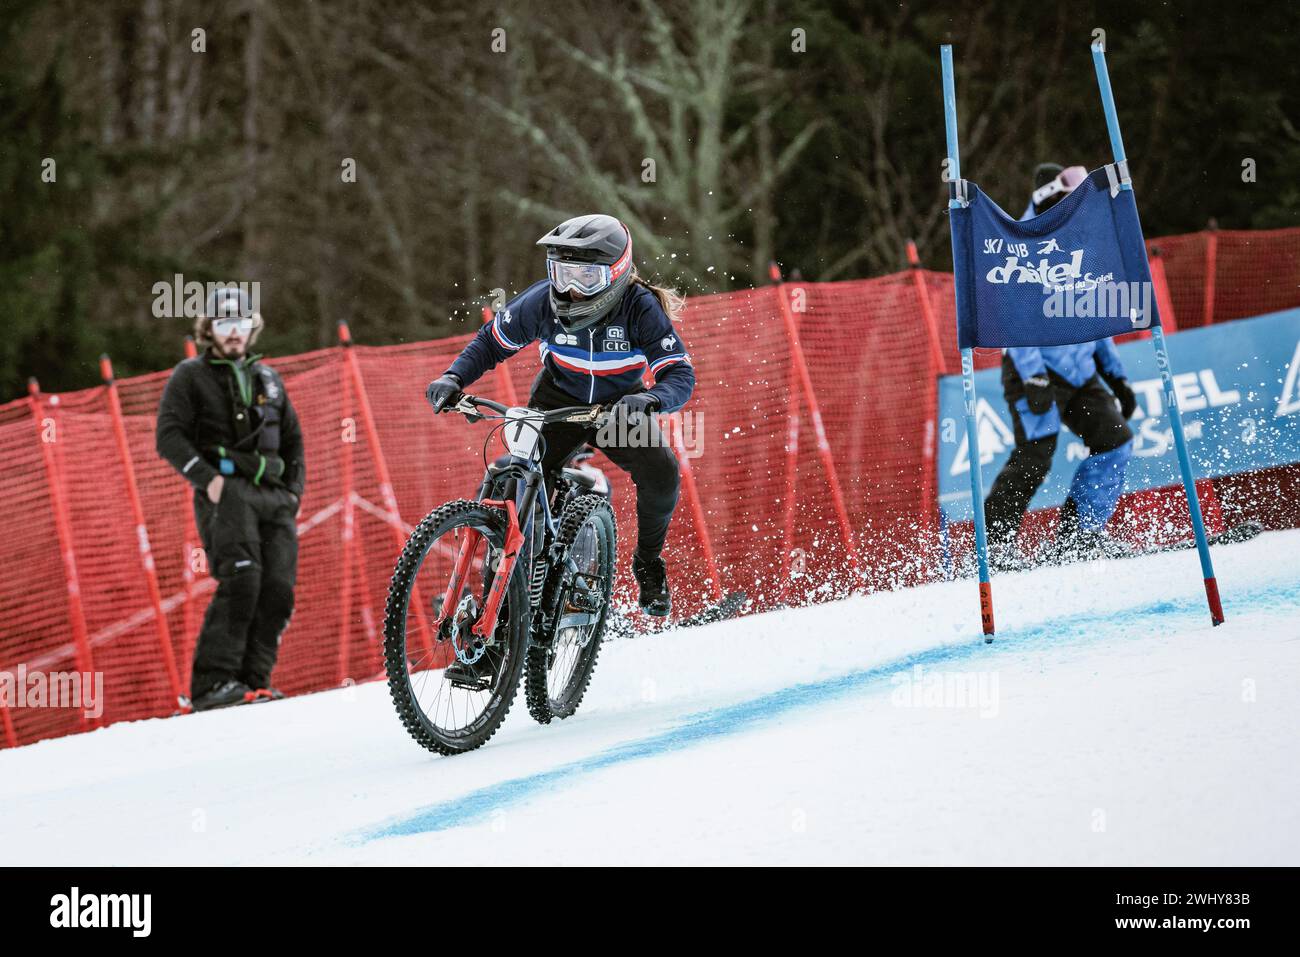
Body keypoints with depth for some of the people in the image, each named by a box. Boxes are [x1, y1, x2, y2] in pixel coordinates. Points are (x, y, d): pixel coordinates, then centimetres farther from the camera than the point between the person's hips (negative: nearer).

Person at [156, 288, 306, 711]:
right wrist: (208, 478, -14)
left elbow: (293, 438, 29)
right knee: (240, 580, -23)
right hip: (226, 491, -5)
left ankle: (254, 681, -3)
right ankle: (213, 682, -26)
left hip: (274, 496, 6)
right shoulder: (190, 376, 8)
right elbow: (170, 437, -2)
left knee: (278, 590, -8)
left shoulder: (266, 378, 24)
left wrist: (294, 489, 14)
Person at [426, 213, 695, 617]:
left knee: (661, 474, -25)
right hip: (559, 400, 1)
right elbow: (492, 341, -6)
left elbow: (681, 375, -32)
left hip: (620, 406, -1)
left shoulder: (641, 309, -28)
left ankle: (649, 564, 2)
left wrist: (650, 399, -54)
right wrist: (454, 378, -23)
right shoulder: (543, 301, -22)